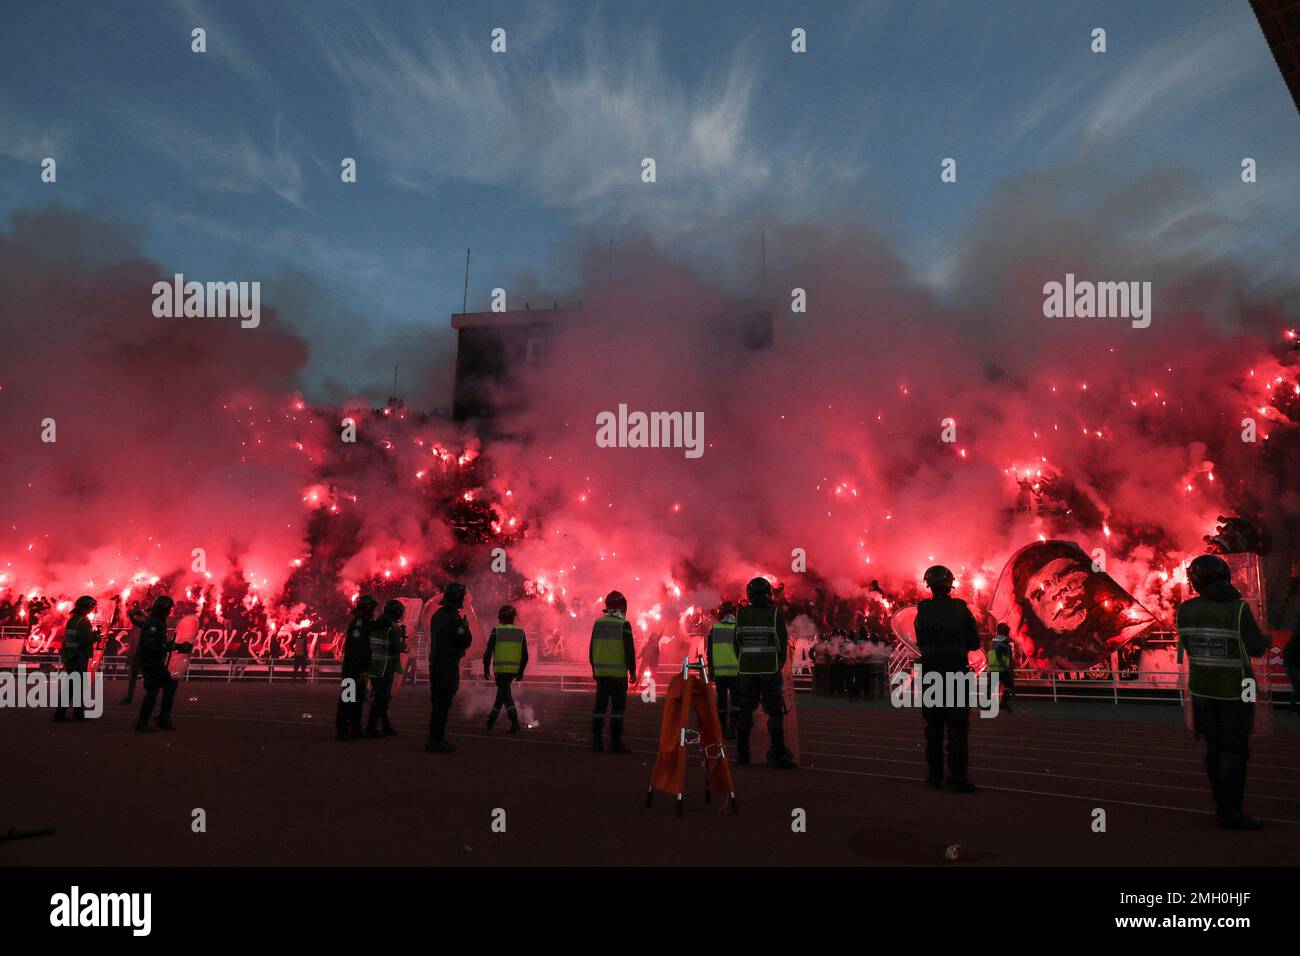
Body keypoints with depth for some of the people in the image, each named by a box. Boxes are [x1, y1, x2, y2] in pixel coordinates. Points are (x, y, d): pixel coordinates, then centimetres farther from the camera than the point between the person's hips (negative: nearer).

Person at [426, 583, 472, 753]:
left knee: (438, 701, 15)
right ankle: (436, 740, -4)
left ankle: (435, 738, 22)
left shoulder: (437, 615, 11)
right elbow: (466, 642, -15)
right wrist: (466, 627, 2)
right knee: (442, 703, -6)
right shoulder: (454, 618, -17)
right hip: (449, 665, -9)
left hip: (435, 662, 9)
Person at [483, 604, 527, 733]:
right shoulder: (520, 633, 4)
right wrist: (521, 672, 14)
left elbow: (488, 652, -6)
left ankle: (514, 721, -10)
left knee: (505, 694, 2)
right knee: (502, 691, 19)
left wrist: (486, 670, 3)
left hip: (500, 669, -4)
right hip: (514, 670, 4)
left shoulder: (496, 631, -6)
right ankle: (492, 718, 29)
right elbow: (525, 656, 5)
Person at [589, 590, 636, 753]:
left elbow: (592, 649, 12)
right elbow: (629, 650, -11)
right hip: (618, 672, -5)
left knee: (600, 706, 10)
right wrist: (632, 671, -3)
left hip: (600, 672, 5)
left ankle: (596, 741, 12)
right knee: (618, 707, -1)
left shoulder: (598, 623, 6)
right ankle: (615, 743, -2)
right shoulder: (623, 624, -10)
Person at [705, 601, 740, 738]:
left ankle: (723, 728, 18)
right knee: (735, 700, 5)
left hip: (719, 672, 2)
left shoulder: (714, 629, 2)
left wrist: (711, 670, 13)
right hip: (736, 672, -2)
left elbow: (709, 652, 6)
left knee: (721, 699, 13)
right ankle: (731, 728, -5)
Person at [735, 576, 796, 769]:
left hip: (746, 671, 3)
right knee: (775, 713, 0)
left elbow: (737, 644, 6)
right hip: (770, 671, -3)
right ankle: (778, 756, -4)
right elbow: (783, 643, -4)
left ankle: (742, 753, 17)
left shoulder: (741, 615, 0)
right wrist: (779, 665, 10)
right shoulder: (775, 614, -7)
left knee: (745, 712, 12)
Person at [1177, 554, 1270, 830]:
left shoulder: (1186, 610, -7)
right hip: (1235, 691, -4)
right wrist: (1267, 640, 14)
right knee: (1234, 751, 5)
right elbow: (1257, 648, -9)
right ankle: (1230, 814, 6)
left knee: (1214, 748, 14)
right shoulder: (1239, 610, -19)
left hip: (1202, 689, 4)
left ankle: (1222, 806, 23)